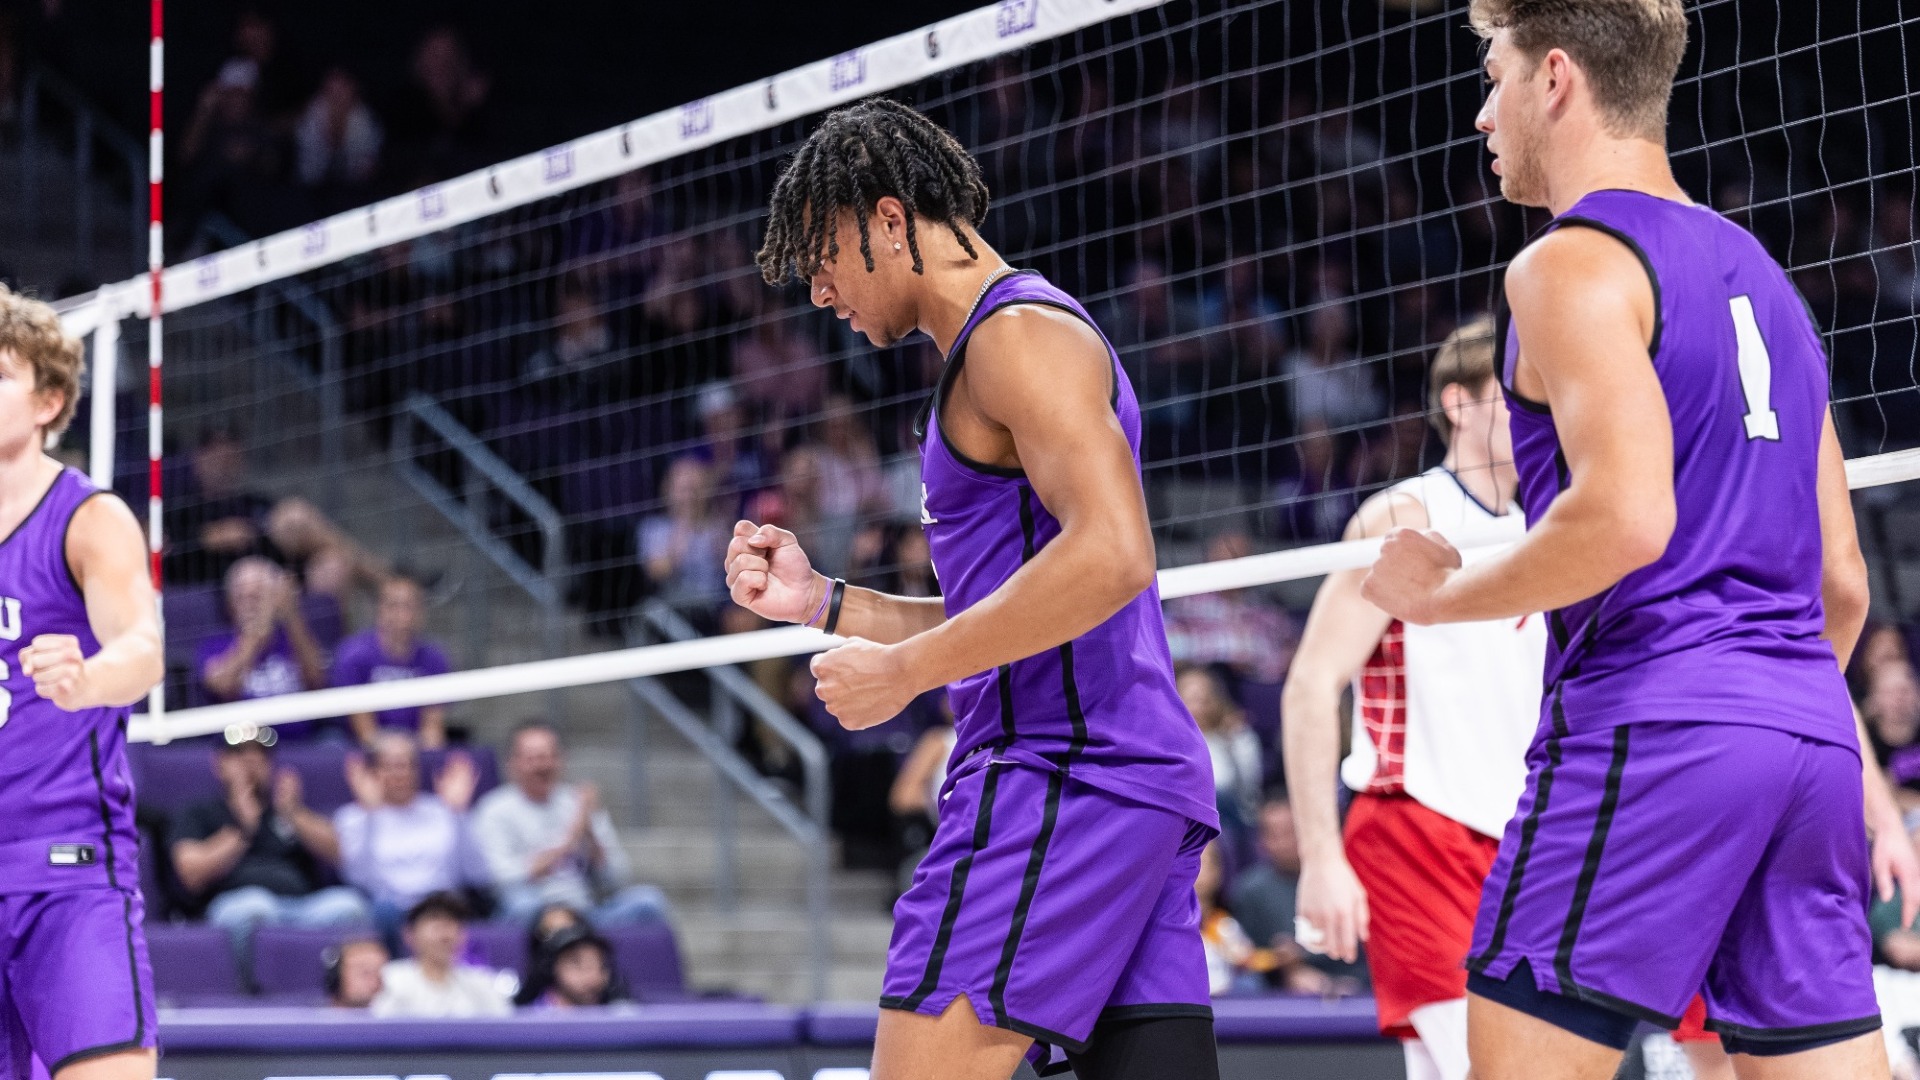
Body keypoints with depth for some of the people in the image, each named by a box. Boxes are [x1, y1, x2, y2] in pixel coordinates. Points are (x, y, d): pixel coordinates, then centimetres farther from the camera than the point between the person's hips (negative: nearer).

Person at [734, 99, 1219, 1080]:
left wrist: (906, 669, -17)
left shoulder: (1020, 331, -7)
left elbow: (1112, 555, -22)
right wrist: (821, 603, 18)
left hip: (1061, 774, -10)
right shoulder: (995, 348, 25)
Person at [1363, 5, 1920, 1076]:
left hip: (1648, 721, -8)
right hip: (1806, 726, 8)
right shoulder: (1756, 270, 21)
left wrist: (1445, 594, -6)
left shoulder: (1576, 263, -5)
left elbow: (1626, 515, -21)